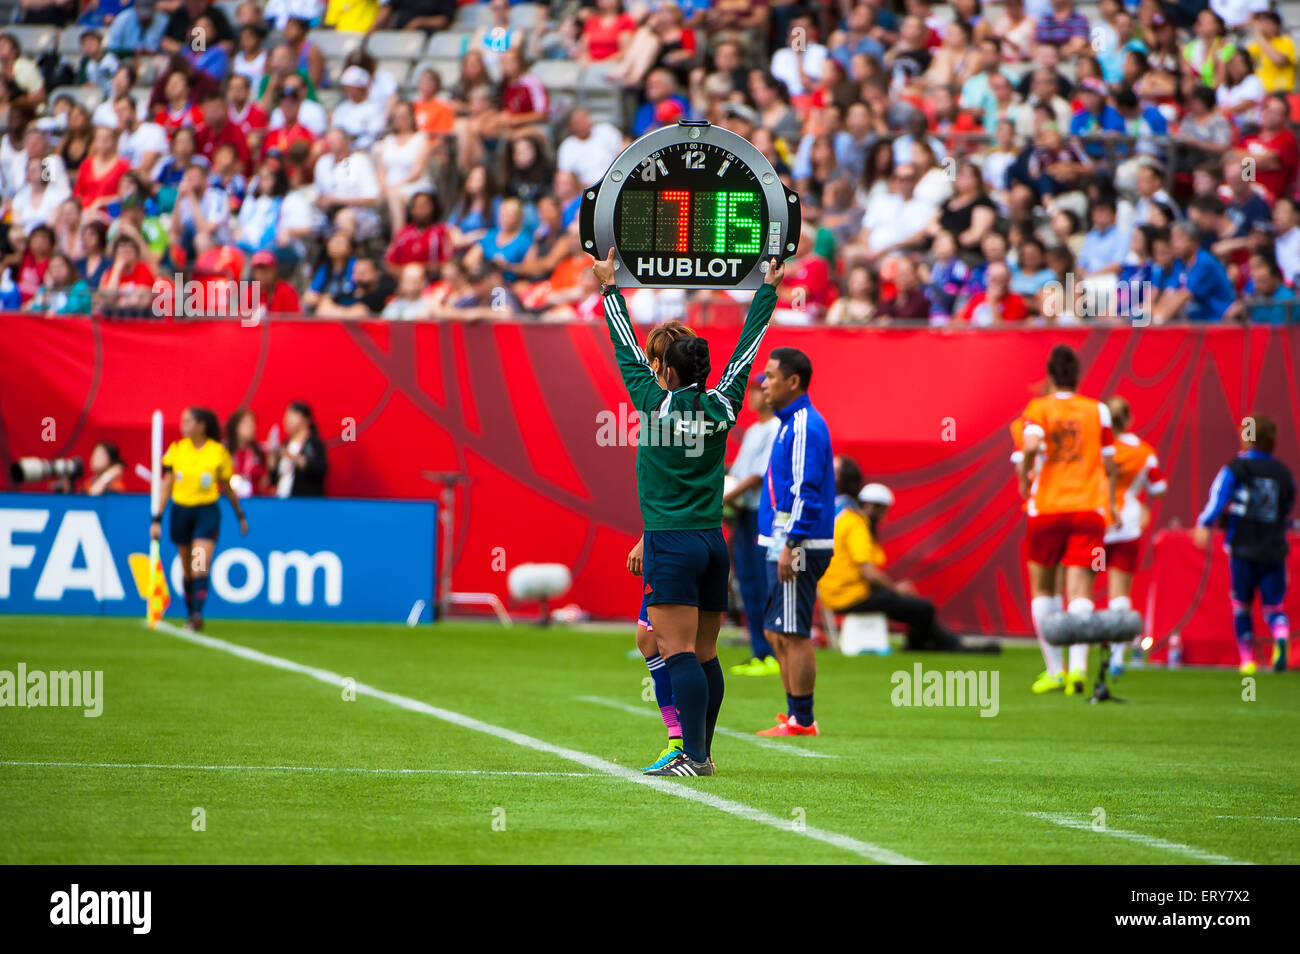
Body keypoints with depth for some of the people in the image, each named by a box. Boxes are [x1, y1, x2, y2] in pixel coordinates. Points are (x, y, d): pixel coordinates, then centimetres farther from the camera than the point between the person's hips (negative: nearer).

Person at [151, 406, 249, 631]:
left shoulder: (219, 452, -3)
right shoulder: (176, 449, 2)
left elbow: (227, 487, 10)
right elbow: (166, 486, 6)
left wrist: (240, 515, 17)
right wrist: (157, 518, 2)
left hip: (207, 512, -3)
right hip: (181, 511, 3)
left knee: (201, 566, -17)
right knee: (187, 570, 9)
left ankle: (197, 615, -24)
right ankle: (190, 615, 21)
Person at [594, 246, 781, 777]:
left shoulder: (656, 404, -7)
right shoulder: (722, 408, 3)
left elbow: (627, 349, 3)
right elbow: (747, 349, 14)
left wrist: (609, 286, 14)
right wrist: (768, 290, 25)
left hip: (671, 544, -6)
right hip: (714, 542, 6)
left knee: (678, 652, -11)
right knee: (705, 655, 11)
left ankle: (694, 756, -19)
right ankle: (702, 752, 15)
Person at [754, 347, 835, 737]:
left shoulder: (804, 426, -14)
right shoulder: (790, 423, 17)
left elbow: (806, 490, -20)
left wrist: (791, 545, -22)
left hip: (798, 547, -10)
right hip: (785, 545, 10)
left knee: (793, 634, -8)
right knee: (777, 632, 13)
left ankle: (801, 720, -5)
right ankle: (796, 715, 17)